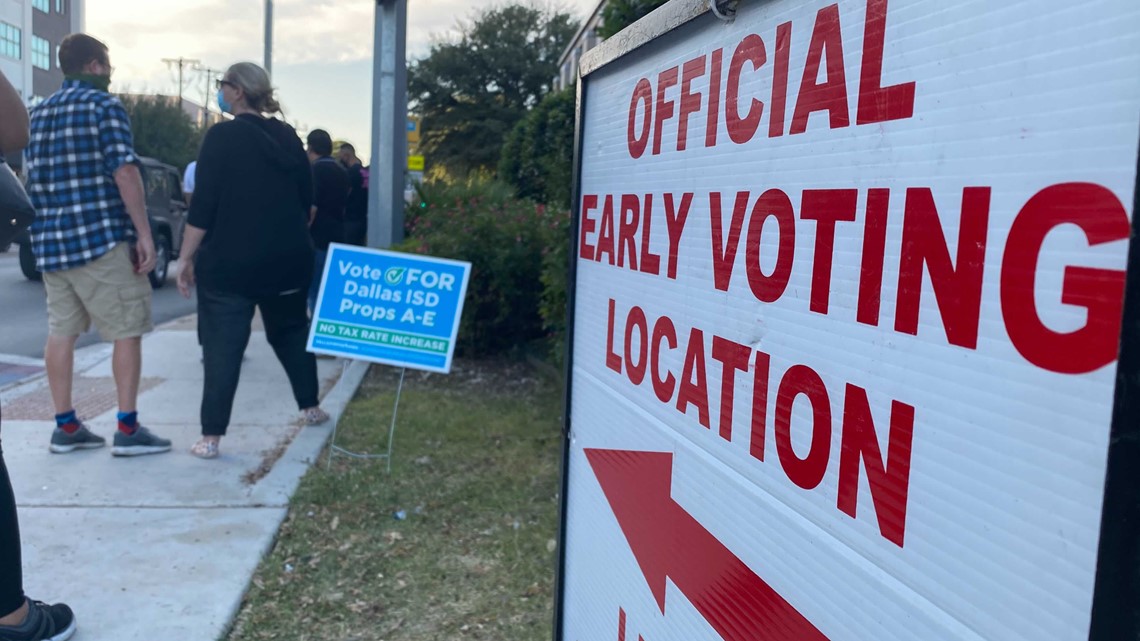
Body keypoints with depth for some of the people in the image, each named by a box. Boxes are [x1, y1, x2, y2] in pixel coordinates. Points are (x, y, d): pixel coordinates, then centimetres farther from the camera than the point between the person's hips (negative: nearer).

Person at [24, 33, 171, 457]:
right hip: (99, 236, -7)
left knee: (61, 330, 9)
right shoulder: (104, 105, -6)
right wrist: (144, 234, -13)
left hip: (50, 239, 7)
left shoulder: (38, 113, 16)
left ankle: (65, 427, 14)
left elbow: (32, 179, 19)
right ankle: (127, 429, -1)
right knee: (128, 330, -1)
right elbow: (124, 171, -15)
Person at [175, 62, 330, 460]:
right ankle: (311, 408, 29)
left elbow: (203, 207, -13)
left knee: (222, 348, 0)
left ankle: (211, 437, 1)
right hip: (288, 260, 5)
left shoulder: (222, 136, -9)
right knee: (291, 331, 23)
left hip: (229, 263, -5)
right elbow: (306, 201, 12)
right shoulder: (288, 137, 8)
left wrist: (186, 258, -7)